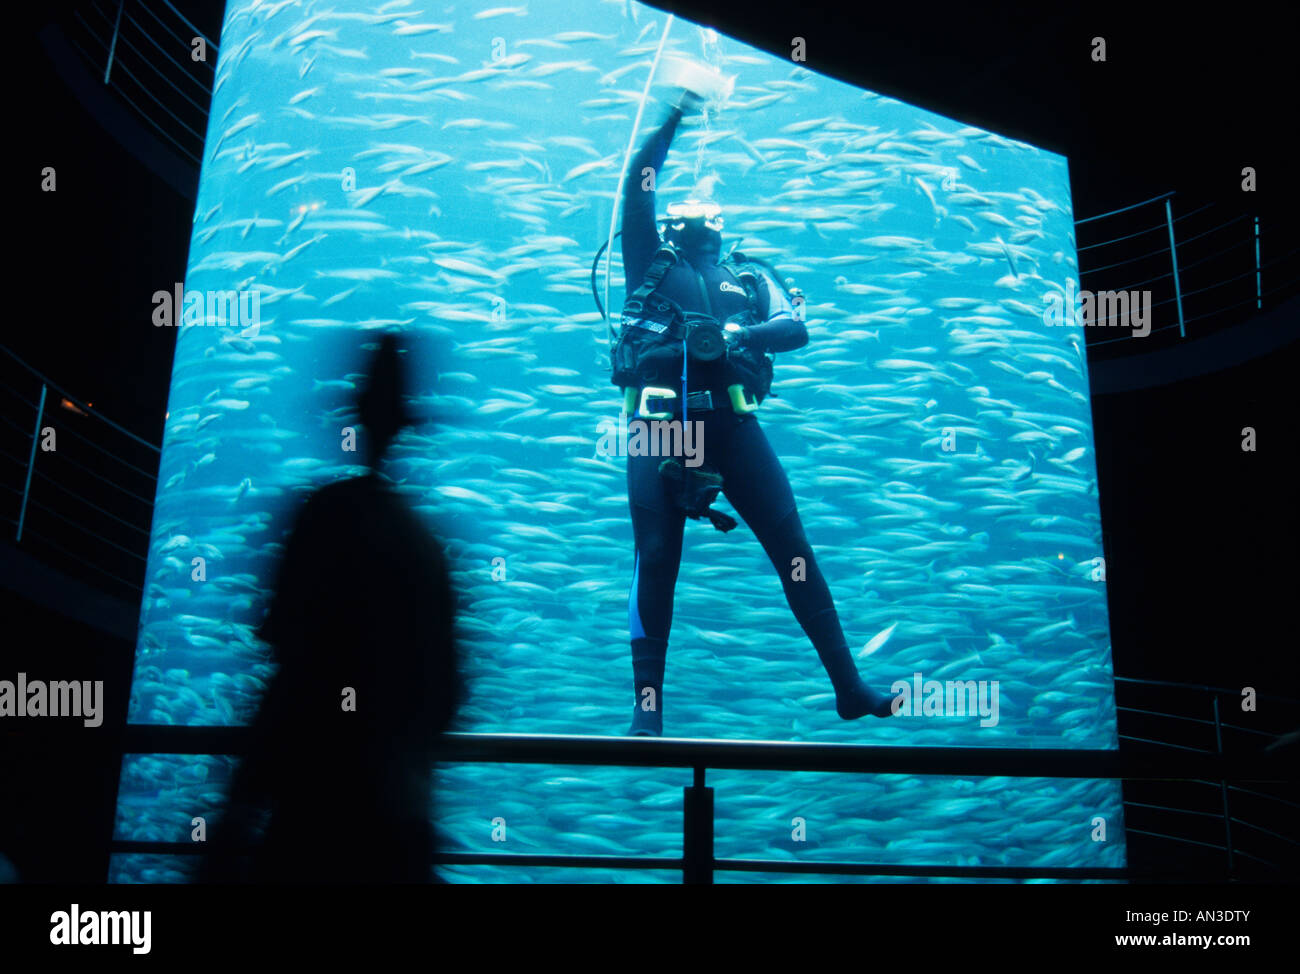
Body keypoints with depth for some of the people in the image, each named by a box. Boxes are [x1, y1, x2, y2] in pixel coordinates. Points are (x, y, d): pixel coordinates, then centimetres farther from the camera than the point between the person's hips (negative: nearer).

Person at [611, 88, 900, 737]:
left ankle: (849, 688, 5)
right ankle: (647, 705, 3)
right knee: (655, 560, -5)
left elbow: (797, 329, 3)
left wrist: (735, 336, -14)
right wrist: (676, 114, 12)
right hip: (661, 424, -1)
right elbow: (637, 184, 10)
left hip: (731, 424, 1)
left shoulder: (751, 278, 21)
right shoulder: (652, 265, 19)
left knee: (792, 548, -1)